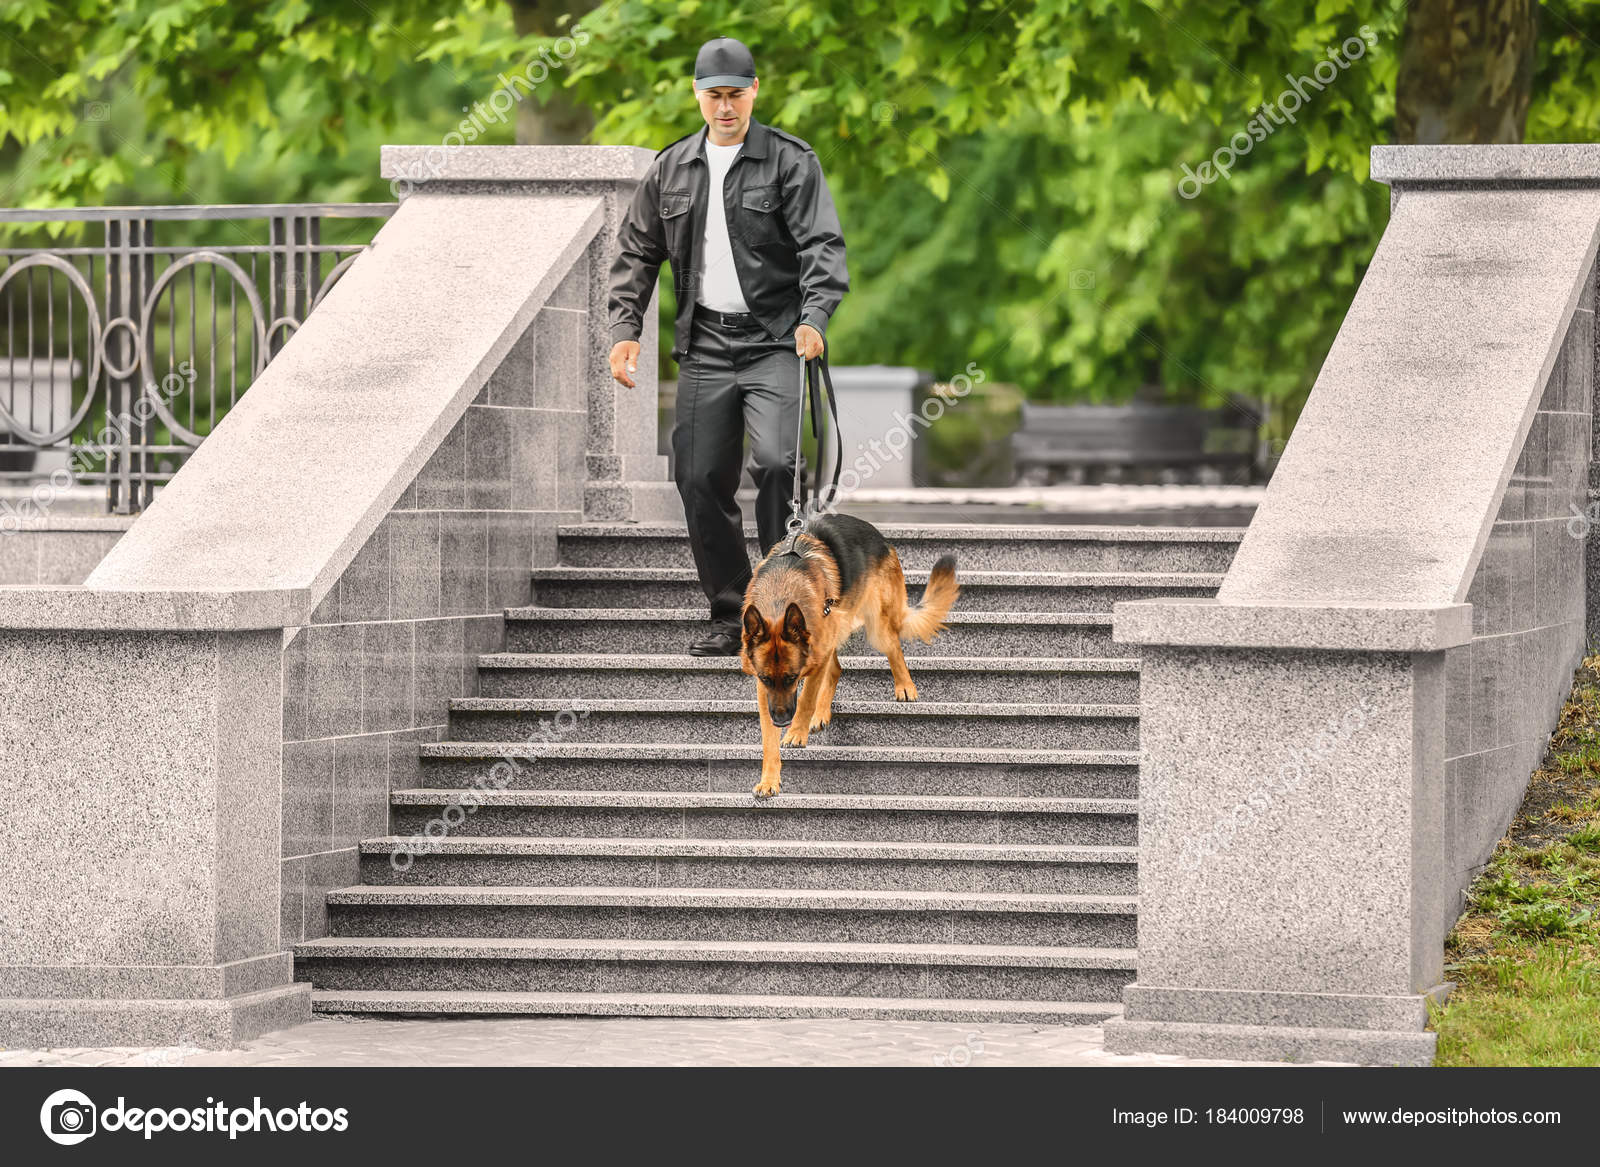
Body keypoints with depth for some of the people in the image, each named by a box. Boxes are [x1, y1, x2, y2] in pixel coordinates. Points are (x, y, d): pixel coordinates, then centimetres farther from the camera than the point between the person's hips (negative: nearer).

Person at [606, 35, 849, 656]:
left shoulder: (790, 161, -1)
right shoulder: (671, 169, 12)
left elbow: (822, 244, -9)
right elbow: (637, 252, 17)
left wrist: (814, 318, -25)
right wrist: (626, 328, 6)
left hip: (773, 341, -4)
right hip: (704, 345, 4)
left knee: (774, 462, -22)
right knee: (701, 479, 1)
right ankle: (730, 616, 11)